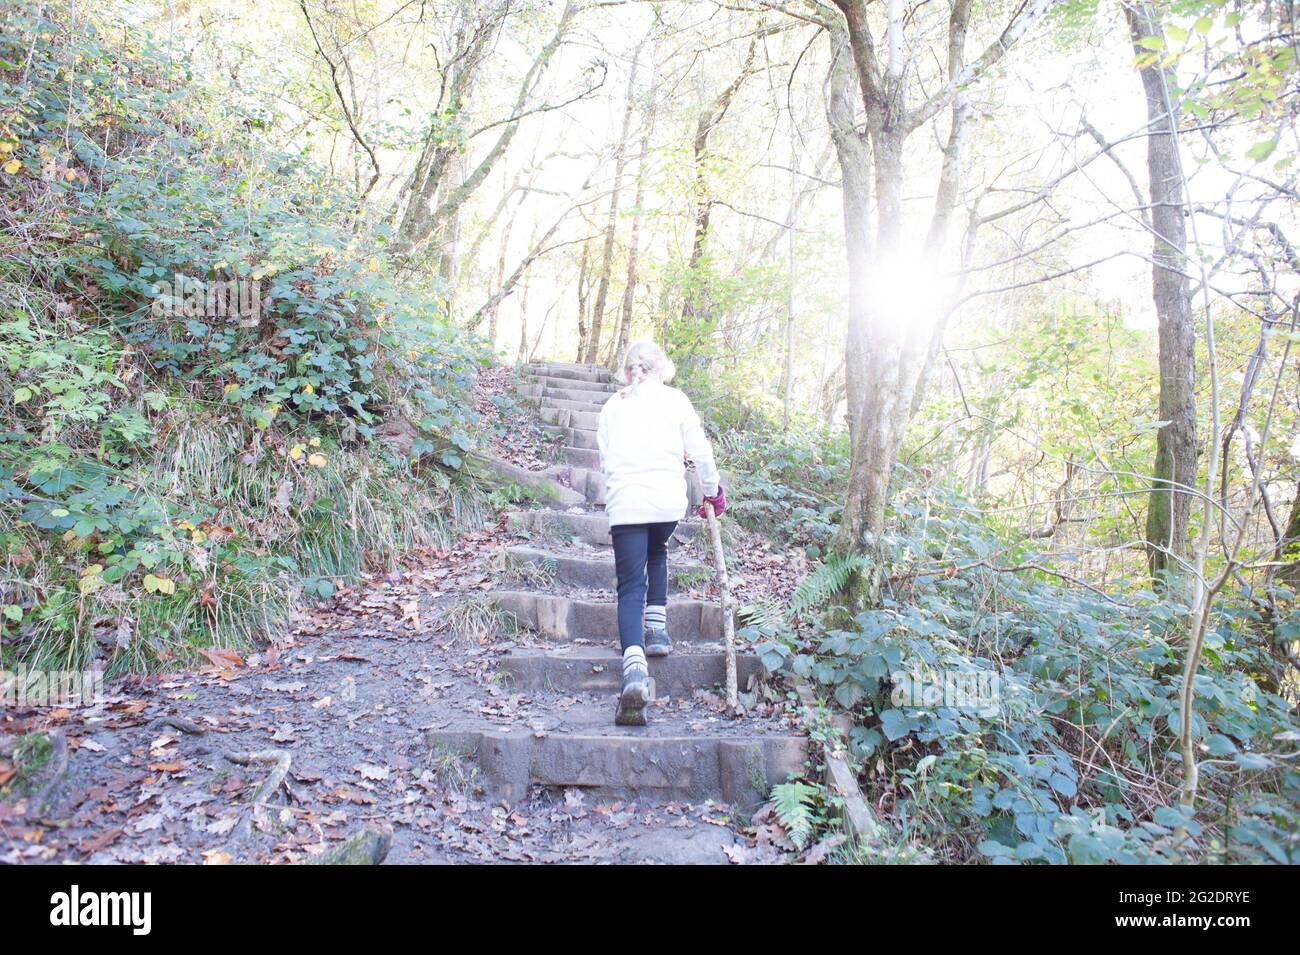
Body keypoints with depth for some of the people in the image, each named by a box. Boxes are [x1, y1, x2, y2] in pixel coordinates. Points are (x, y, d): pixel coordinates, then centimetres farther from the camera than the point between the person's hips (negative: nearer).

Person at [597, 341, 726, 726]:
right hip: (668, 500, 1)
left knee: (630, 586, -1)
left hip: (624, 502, 0)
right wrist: (713, 490, 20)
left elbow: (605, 459, 14)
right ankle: (657, 628, 20)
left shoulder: (613, 405, 13)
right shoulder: (674, 400, 8)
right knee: (657, 551, 31)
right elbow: (700, 450, 7)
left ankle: (635, 667, -20)